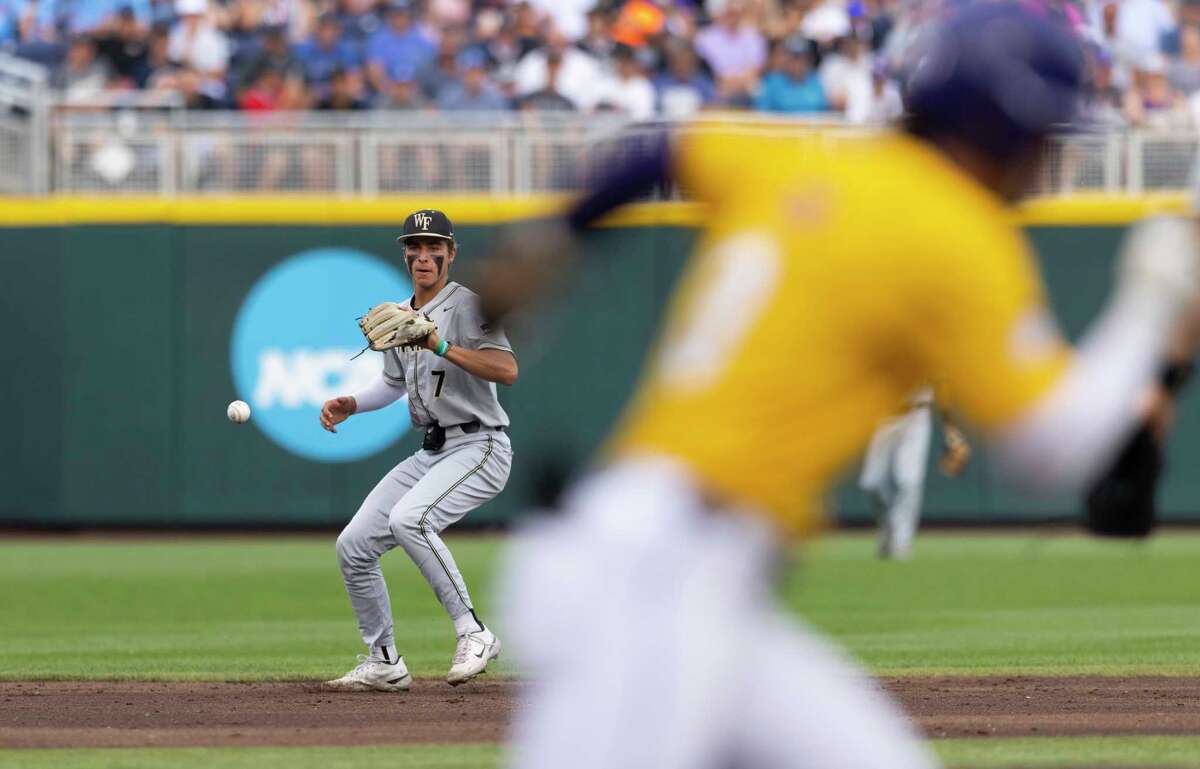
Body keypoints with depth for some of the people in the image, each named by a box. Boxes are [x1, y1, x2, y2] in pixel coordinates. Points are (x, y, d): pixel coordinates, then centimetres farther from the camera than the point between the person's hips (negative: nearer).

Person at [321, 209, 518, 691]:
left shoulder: (466, 305, -11)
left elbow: (507, 370, -25)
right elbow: (393, 384, 29)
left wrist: (440, 347, -32)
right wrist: (350, 405, 11)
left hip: (480, 447, -8)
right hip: (431, 453, 8)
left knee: (408, 518, -33)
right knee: (353, 545, 1)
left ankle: (472, 633, -24)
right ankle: (385, 665, 15)